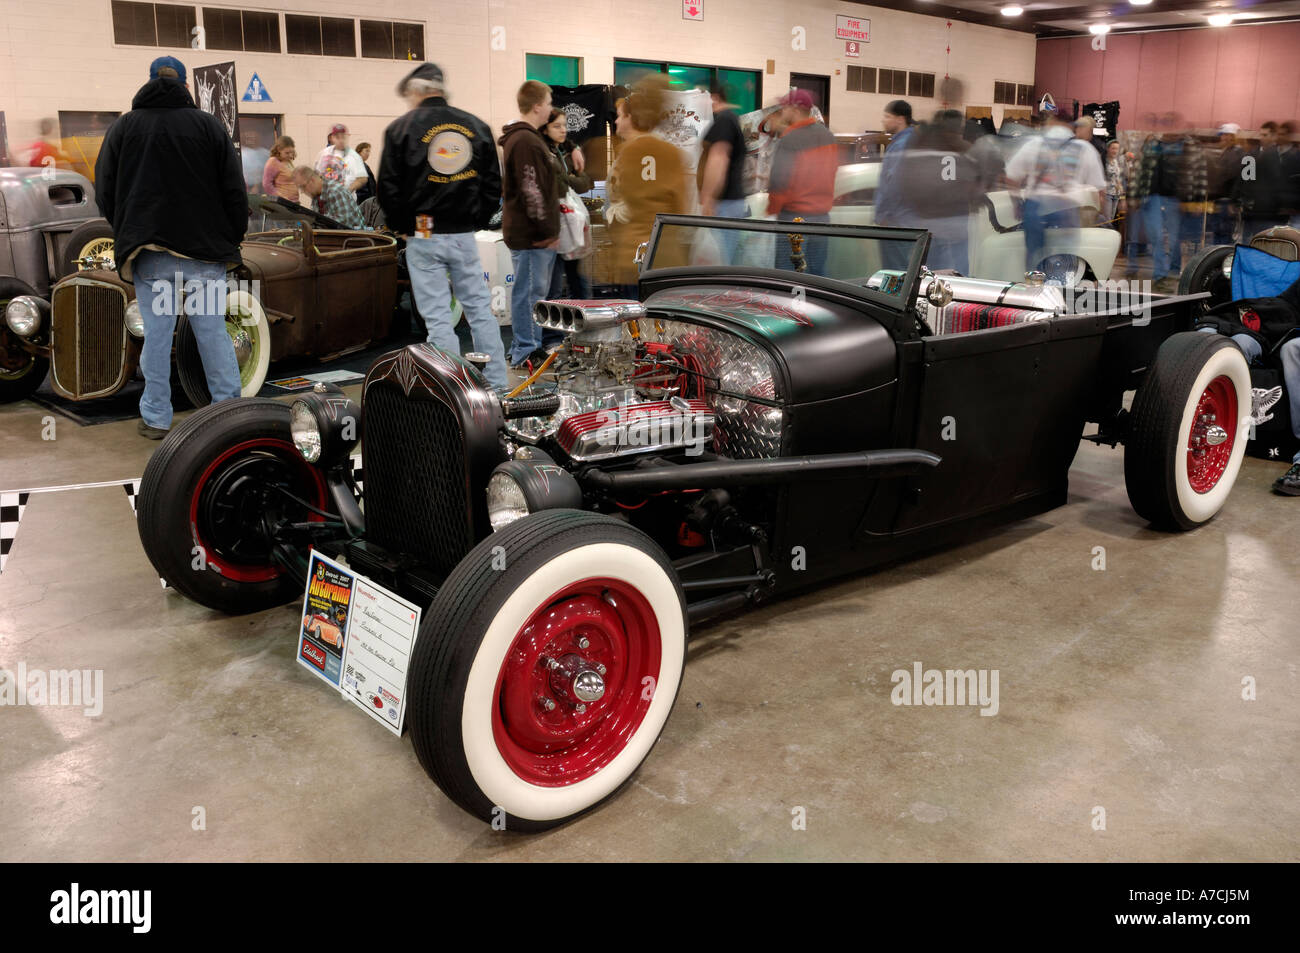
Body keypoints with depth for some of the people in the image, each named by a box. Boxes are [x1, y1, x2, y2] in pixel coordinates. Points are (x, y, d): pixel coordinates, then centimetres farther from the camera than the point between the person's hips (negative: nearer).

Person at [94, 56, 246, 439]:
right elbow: (234, 191, 1)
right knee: (213, 329, 5)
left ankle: (156, 418, 10)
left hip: (149, 252, 1)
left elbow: (105, 194, 9)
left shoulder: (123, 127, 5)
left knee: (157, 333, 4)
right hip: (204, 249, 0)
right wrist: (234, 238, 10)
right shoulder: (209, 124, 1)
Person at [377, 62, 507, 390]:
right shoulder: (477, 127, 7)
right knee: (480, 311, 11)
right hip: (465, 236, 3)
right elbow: (494, 186, 9)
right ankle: (497, 385, 15)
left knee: (438, 319, 1)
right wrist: (475, 222, 13)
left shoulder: (401, 129, -3)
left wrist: (403, 227, 8)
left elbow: (388, 190, -3)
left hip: (423, 238, -3)